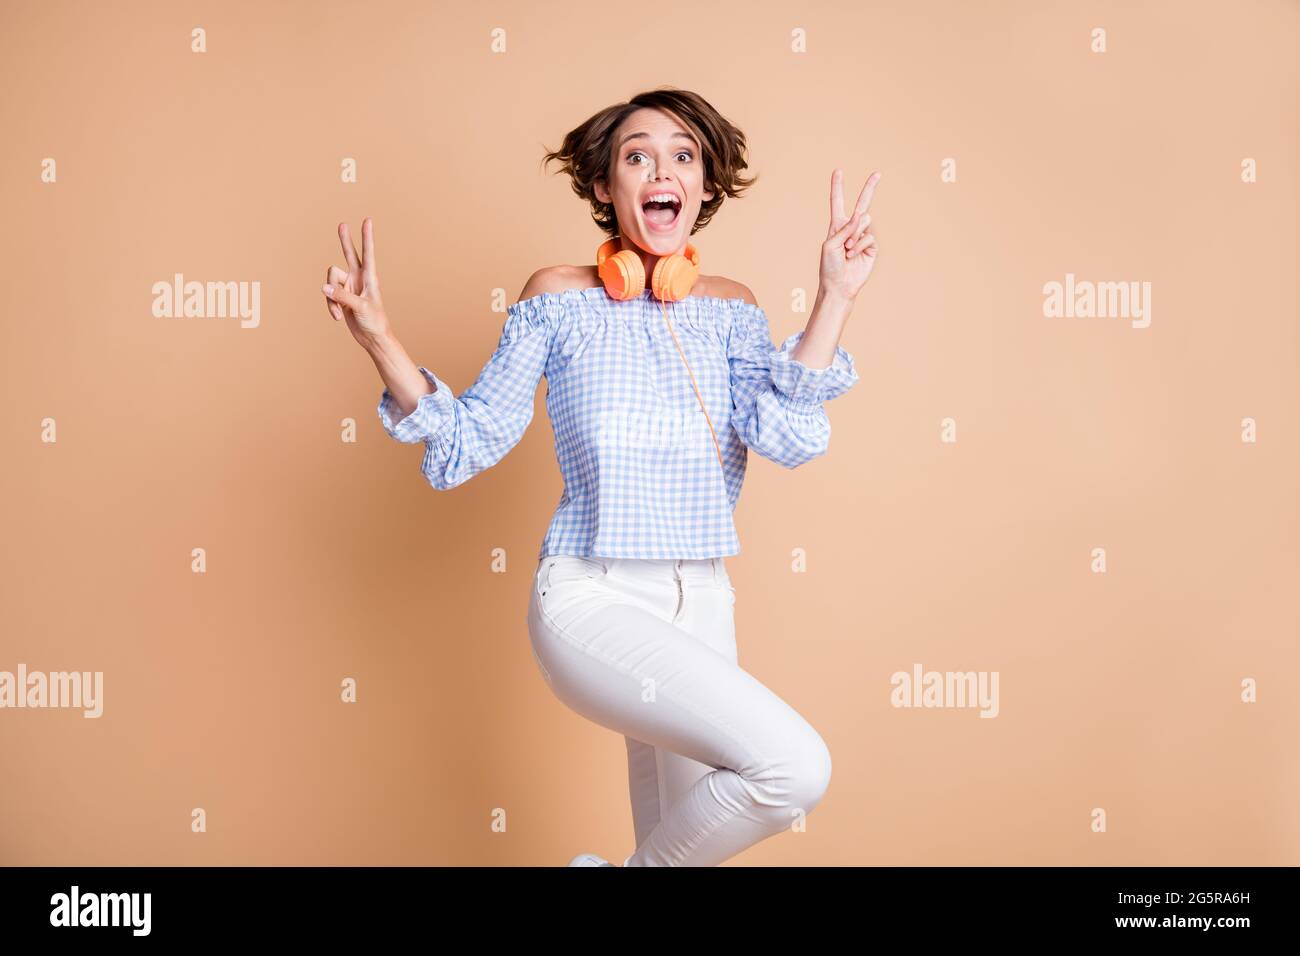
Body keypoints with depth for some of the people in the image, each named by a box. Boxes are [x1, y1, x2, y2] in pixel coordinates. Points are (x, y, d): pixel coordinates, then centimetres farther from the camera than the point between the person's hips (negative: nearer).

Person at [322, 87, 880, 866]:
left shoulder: (731, 306, 5)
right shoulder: (559, 298, -2)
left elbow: (789, 437, -10)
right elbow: (468, 444, -2)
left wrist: (835, 299, -13)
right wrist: (379, 338, -14)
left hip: (703, 603, 5)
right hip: (591, 598, -5)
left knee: (678, 836, 15)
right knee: (796, 766, -23)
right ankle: (635, 869, 2)